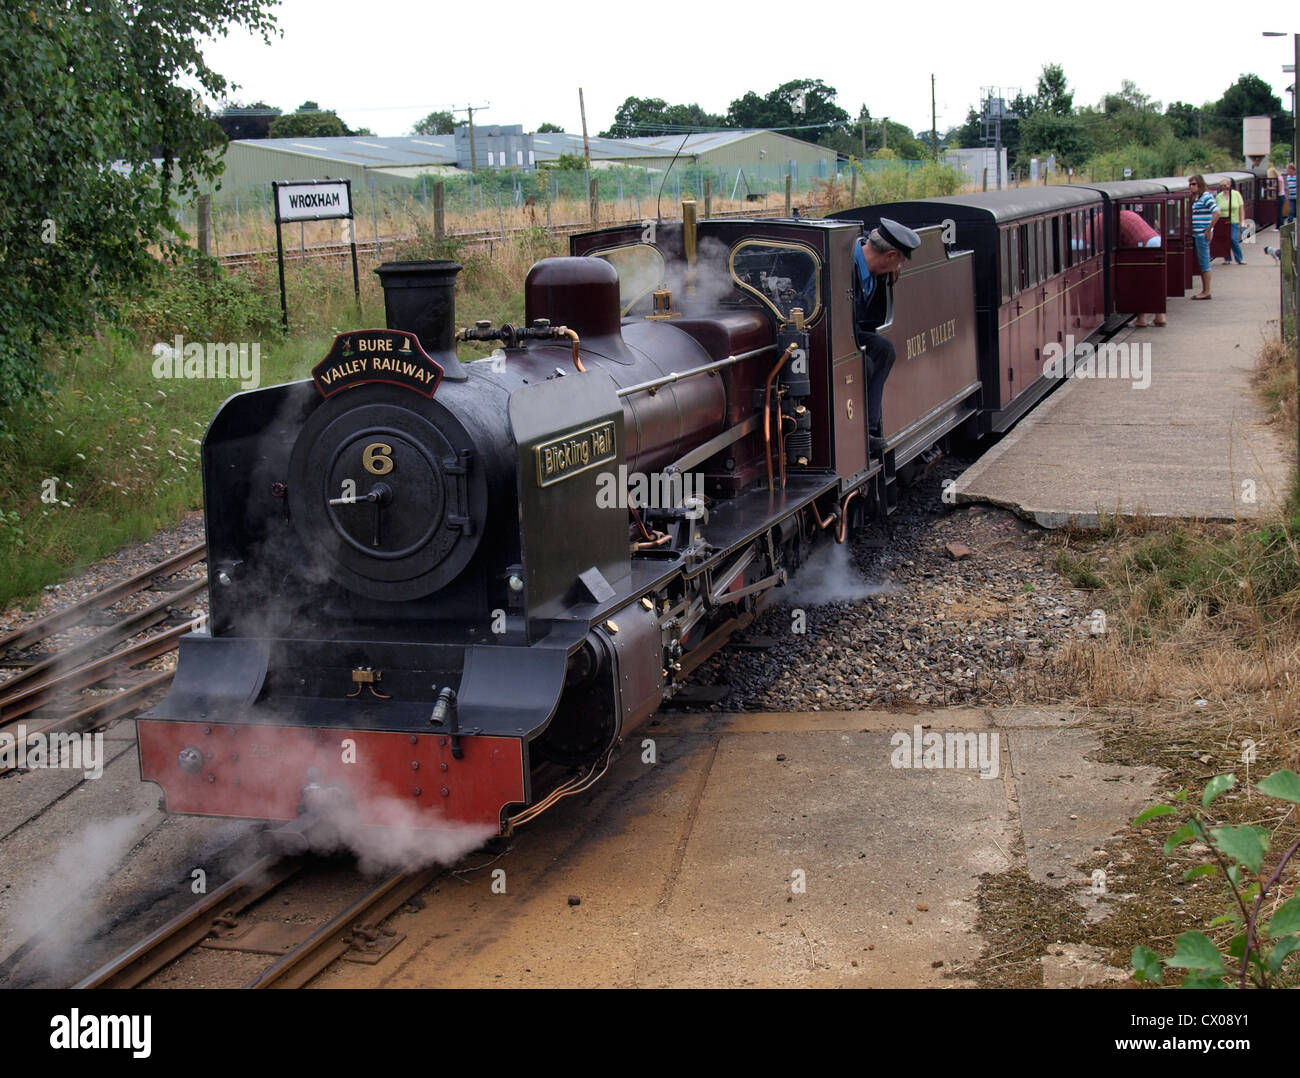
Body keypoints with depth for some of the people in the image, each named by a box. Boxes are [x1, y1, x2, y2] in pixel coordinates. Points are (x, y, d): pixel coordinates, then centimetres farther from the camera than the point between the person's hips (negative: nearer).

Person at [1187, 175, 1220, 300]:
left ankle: (1207, 292, 0)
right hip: (1197, 234, 10)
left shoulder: (1206, 197, -13)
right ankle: (1204, 291, 19)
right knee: (1201, 264, 13)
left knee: (1204, 263, -5)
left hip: (1203, 234, -10)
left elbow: (1217, 213, -22)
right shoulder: (1196, 198, 15)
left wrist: (1209, 230, -19)